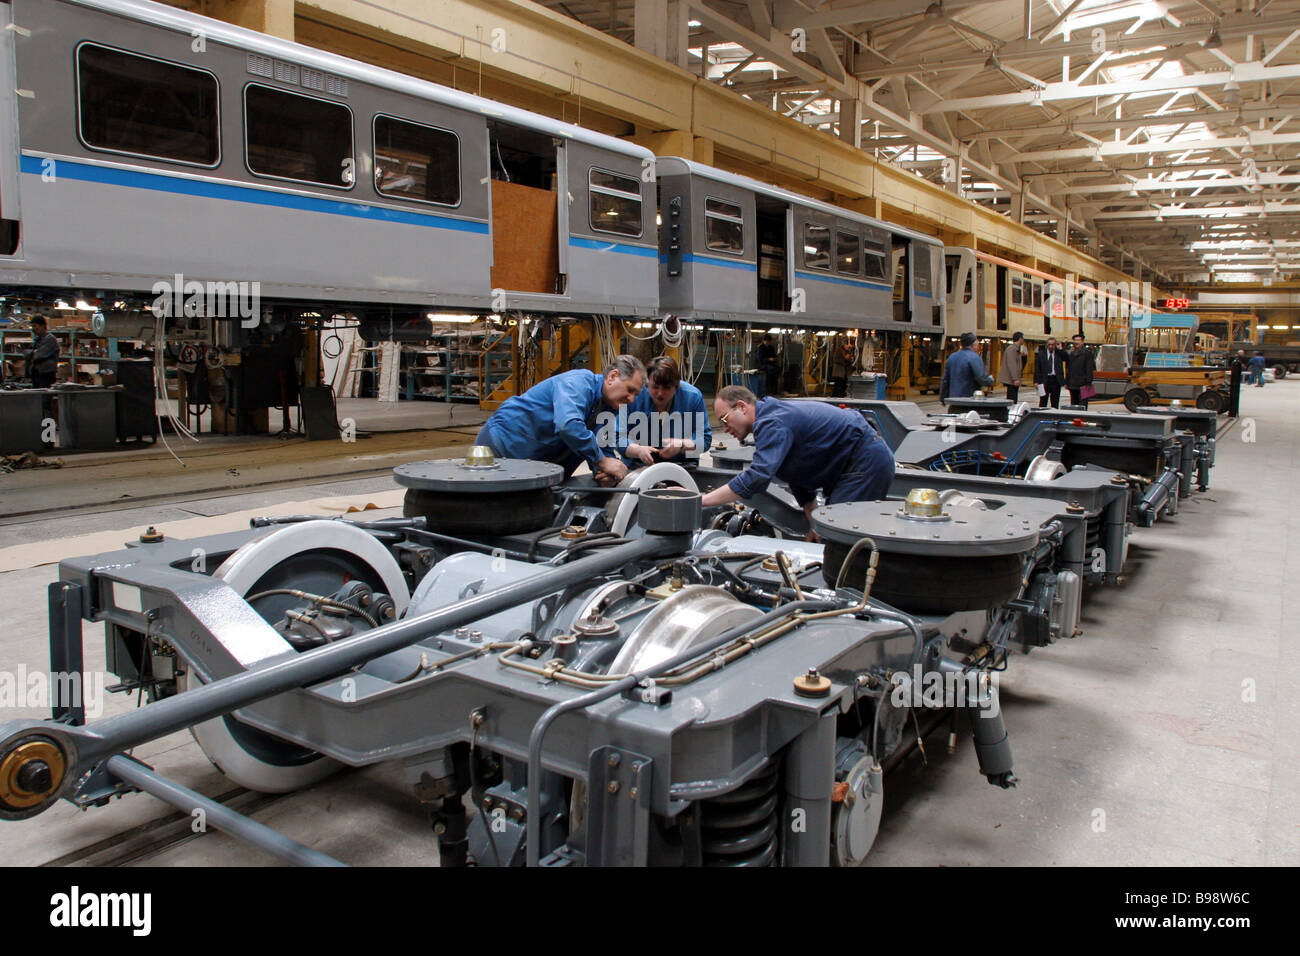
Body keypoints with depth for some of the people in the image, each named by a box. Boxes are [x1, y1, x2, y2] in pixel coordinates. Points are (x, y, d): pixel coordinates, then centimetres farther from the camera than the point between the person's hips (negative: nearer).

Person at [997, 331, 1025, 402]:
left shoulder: (1016, 349, 19)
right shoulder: (1012, 349, -13)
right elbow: (1011, 365, -22)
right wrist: (1015, 379, -25)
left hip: (1014, 380, 11)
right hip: (1011, 380, -11)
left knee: (1013, 400, 11)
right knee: (1011, 400, -11)